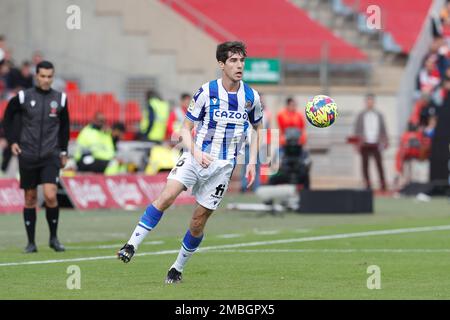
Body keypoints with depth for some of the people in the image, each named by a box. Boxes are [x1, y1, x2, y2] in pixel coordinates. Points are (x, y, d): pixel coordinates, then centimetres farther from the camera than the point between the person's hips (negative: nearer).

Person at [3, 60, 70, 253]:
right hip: (27, 156, 0)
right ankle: (31, 242, 14)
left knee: (50, 195, -15)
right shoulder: (23, 97, -3)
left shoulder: (60, 99, 2)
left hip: (51, 156, 0)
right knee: (30, 198, 5)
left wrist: (63, 151, 14)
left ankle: (53, 238, 3)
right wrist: (12, 141, 3)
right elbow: (8, 116, 11)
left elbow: (64, 126, 14)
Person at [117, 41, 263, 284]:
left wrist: (252, 162, 7)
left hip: (223, 166, 2)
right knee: (167, 196, -25)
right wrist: (196, 152, -18)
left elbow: (257, 128, 18)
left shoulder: (251, 97, 1)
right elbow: (185, 127, -1)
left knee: (198, 222, 1)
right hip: (196, 156, -2)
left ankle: (178, 268, 19)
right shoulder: (206, 92, -6)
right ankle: (132, 245, -23)